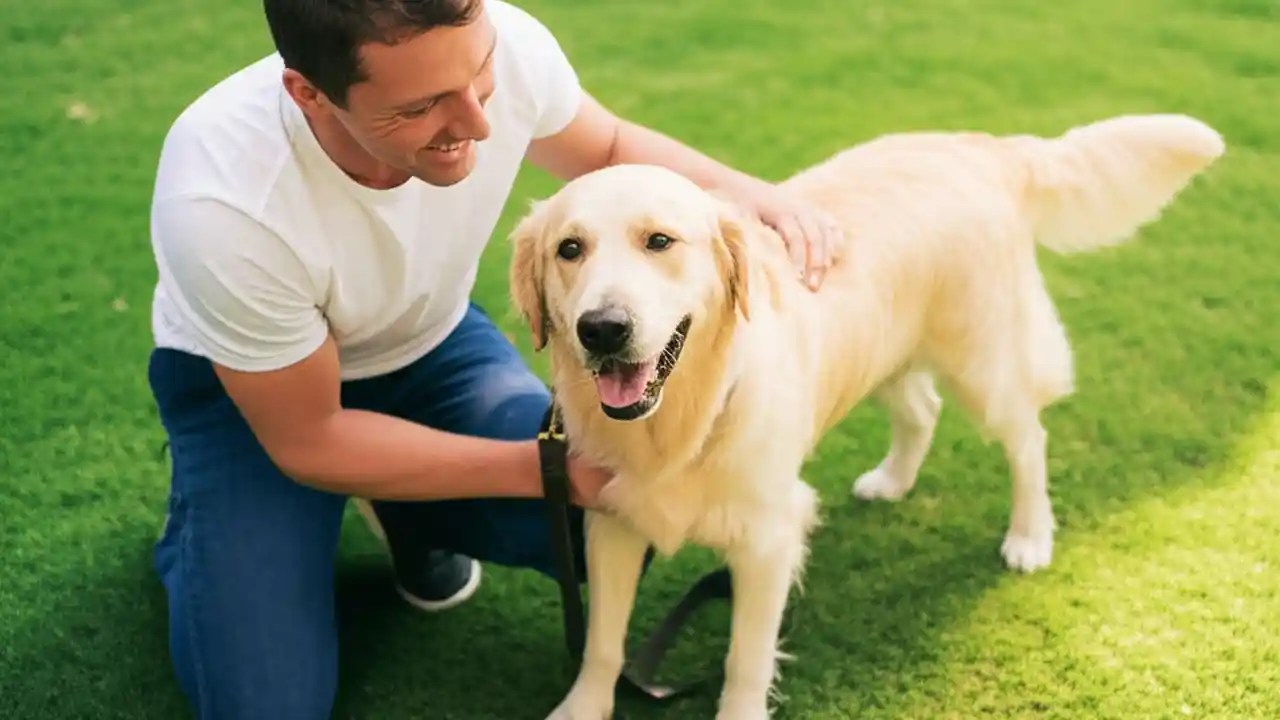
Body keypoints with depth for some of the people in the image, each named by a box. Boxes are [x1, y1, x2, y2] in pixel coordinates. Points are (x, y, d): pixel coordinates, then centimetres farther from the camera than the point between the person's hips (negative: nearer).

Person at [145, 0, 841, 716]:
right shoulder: (222, 204, -39)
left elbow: (610, 150, -4)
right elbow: (308, 442, -23)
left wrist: (744, 191, -23)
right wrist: (544, 466, -23)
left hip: (431, 340, 4)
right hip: (244, 384, -3)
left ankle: (409, 510, 15)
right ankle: (206, 527, 17)